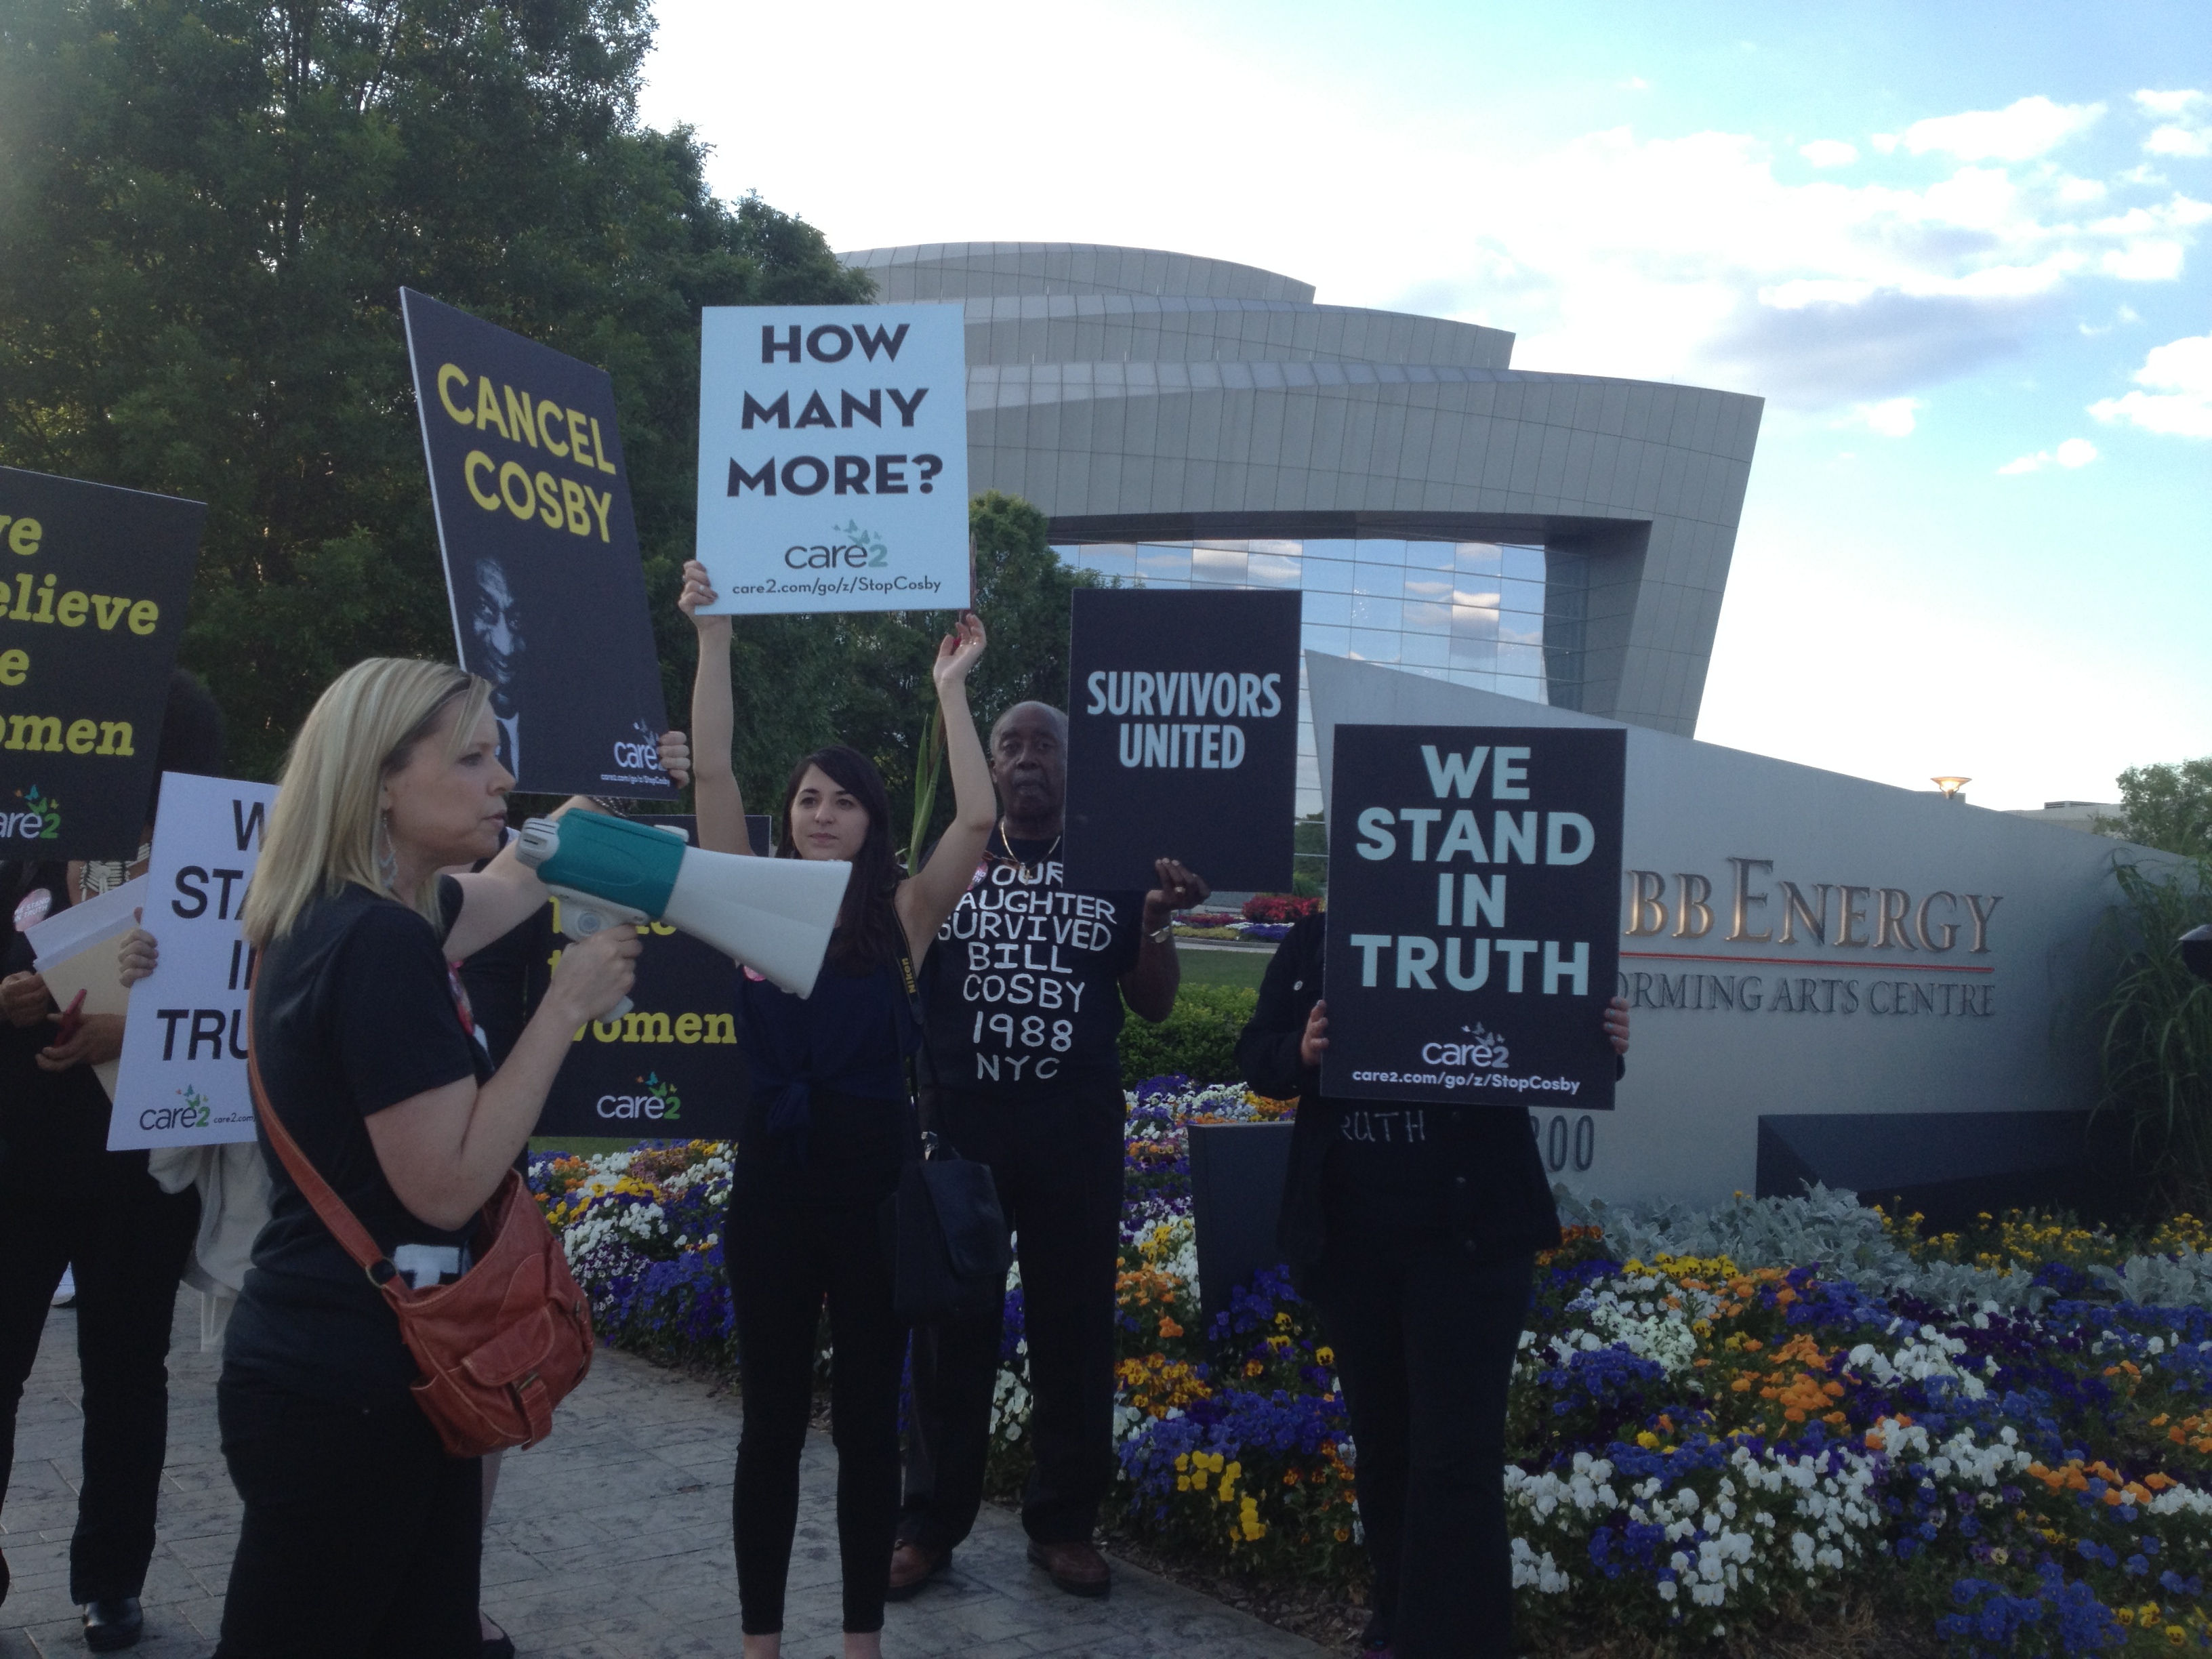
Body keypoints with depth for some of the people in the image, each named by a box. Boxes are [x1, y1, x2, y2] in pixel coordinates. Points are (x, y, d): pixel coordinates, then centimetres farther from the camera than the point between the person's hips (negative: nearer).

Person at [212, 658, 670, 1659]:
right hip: (347, 1389, -9)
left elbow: (499, 888, 29)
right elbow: (448, 1184, -24)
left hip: (337, 1368, 9)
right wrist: (566, 1006, -19)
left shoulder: (345, 920, 8)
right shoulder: (379, 943, -22)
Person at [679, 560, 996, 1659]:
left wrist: (950, 688, -10)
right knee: (772, 1418, 11)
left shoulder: (901, 916, -1)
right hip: (774, 1175, 1)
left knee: (868, 1416, 10)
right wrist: (714, 636, -9)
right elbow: (712, 773, -6)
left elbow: (977, 820, -13)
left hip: (876, 1176, 0)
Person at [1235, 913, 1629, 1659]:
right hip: (1348, 1237, 4)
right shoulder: (1314, 940, 5)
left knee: (1455, 1454, -1)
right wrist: (1300, 1053, -17)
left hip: (1471, 1234, -3)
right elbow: (1254, 1054, 5)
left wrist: (1603, 1049, -21)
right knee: (1380, 1437, 17)